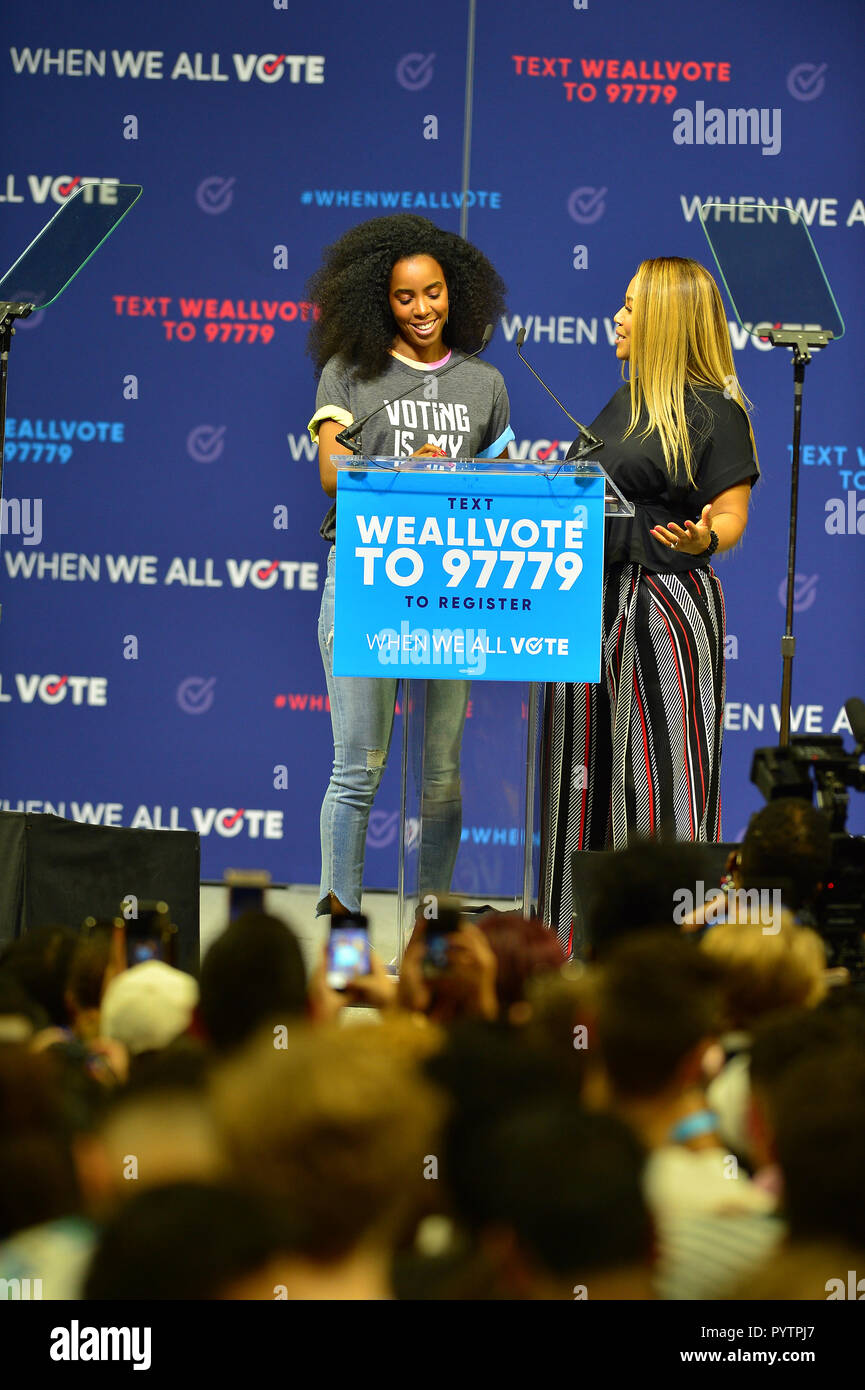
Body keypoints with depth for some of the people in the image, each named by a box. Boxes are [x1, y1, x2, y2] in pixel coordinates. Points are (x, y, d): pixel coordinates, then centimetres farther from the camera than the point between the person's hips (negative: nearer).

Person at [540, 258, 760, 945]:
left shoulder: (715, 410, -7)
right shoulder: (623, 404, 18)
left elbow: (731, 516, -12)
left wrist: (704, 538, -31)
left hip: (668, 606, -8)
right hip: (595, 599, 8)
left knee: (665, 773, -8)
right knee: (589, 771, 8)